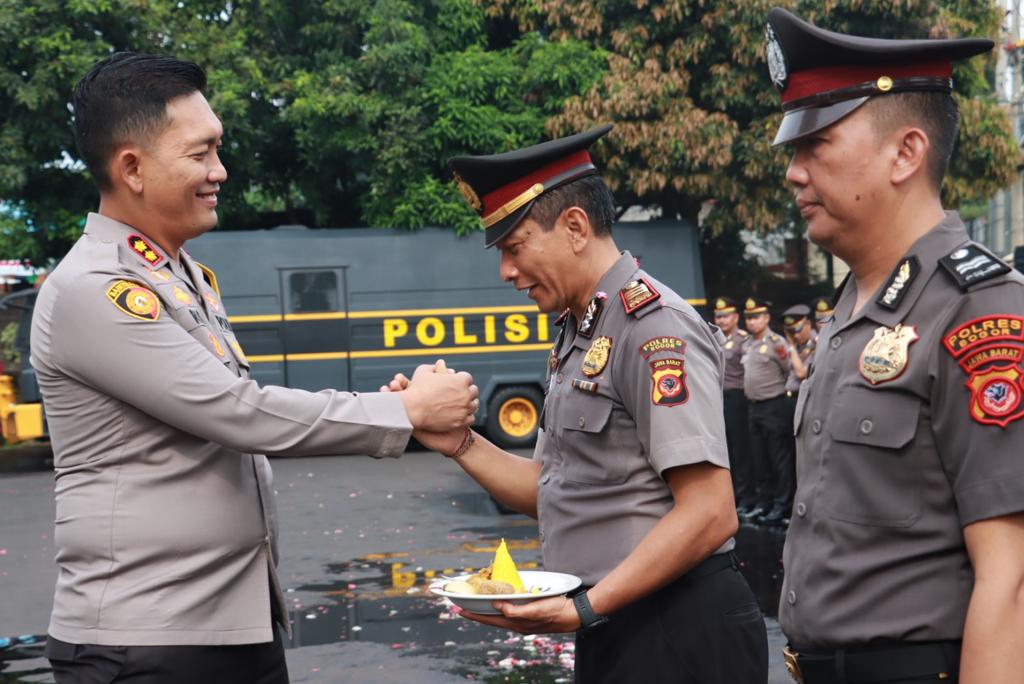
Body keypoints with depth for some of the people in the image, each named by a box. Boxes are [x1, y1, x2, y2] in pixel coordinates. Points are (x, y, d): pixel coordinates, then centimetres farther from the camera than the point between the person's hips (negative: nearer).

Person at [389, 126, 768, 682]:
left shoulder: (654, 325, -16)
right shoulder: (578, 334, 12)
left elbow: (709, 513, -22)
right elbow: (554, 491, 14)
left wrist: (585, 608, -23)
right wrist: (459, 445, 0)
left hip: (676, 635, -8)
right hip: (613, 632, 9)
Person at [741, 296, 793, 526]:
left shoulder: (776, 343, -11)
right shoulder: (747, 345, 12)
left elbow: (793, 372, -10)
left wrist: (778, 388, -3)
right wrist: (751, 392, 15)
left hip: (774, 406, -8)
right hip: (754, 406, 8)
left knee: (779, 458, -2)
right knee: (759, 458, 12)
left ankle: (782, 505, 4)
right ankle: (764, 502, 21)